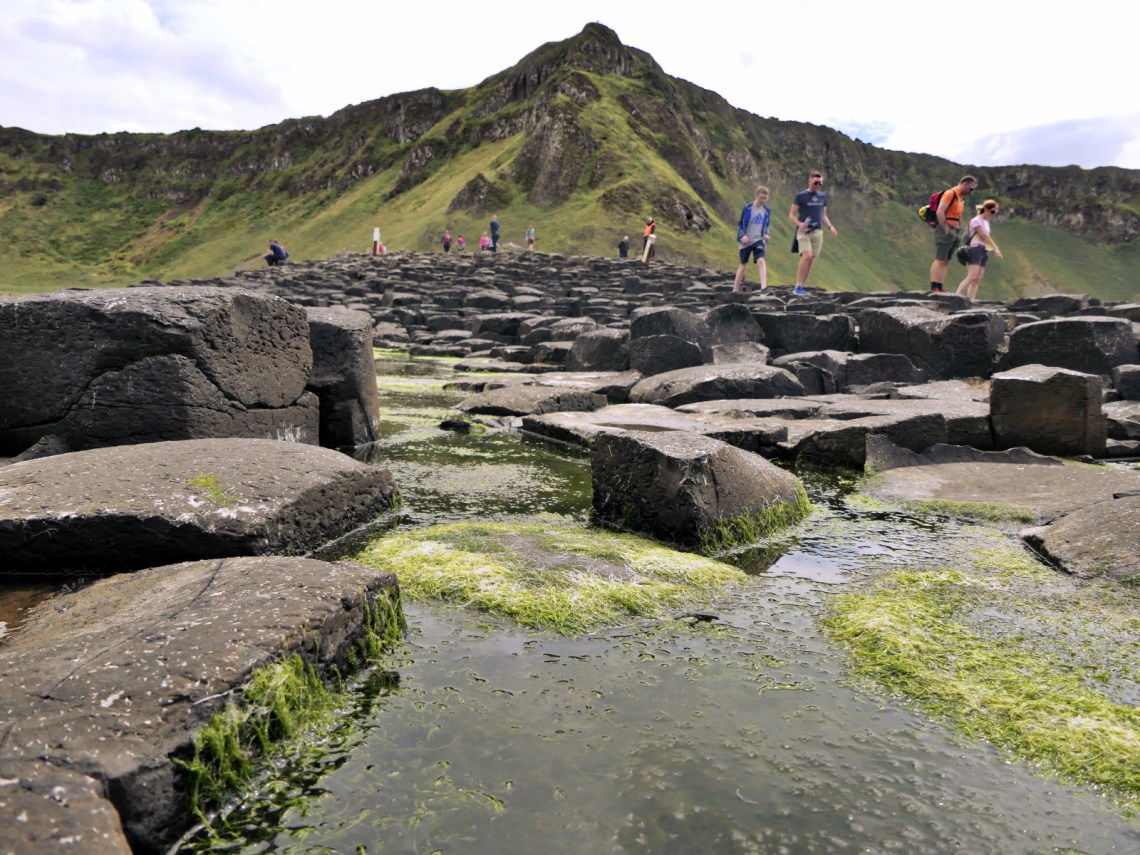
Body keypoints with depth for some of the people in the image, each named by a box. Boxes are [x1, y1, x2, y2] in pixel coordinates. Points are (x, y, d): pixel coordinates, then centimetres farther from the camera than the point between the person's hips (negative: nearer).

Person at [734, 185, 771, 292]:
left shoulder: (767, 210, 4)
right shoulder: (747, 208, -6)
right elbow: (740, 225, -1)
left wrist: (766, 234, -2)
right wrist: (743, 235, -17)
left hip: (758, 240, 1)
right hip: (746, 241, -1)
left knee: (761, 261, -22)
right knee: (743, 265, 8)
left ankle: (763, 287, -30)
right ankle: (736, 288, 23)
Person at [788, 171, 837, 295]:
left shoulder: (823, 196, 15)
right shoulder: (801, 196, 0)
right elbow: (791, 215, -1)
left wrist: (830, 227, 6)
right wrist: (799, 223, -20)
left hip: (817, 231, 5)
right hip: (803, 231, -5)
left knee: (810, 260, 2)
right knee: (807, 256, -22)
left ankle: (800, 287, 9)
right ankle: (797, 286, -18)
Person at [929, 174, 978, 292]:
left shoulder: (960, 197, 20)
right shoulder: (950, 193, -8)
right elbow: (940, 212, -19)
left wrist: (956, 233, 14)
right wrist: (946, 230, -19)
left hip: (953, 232, 9)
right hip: (946, 230, -9)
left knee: (945, 262, 5)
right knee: (940, 260, -12)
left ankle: (939, 289, 5)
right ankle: (934, 288, -15)